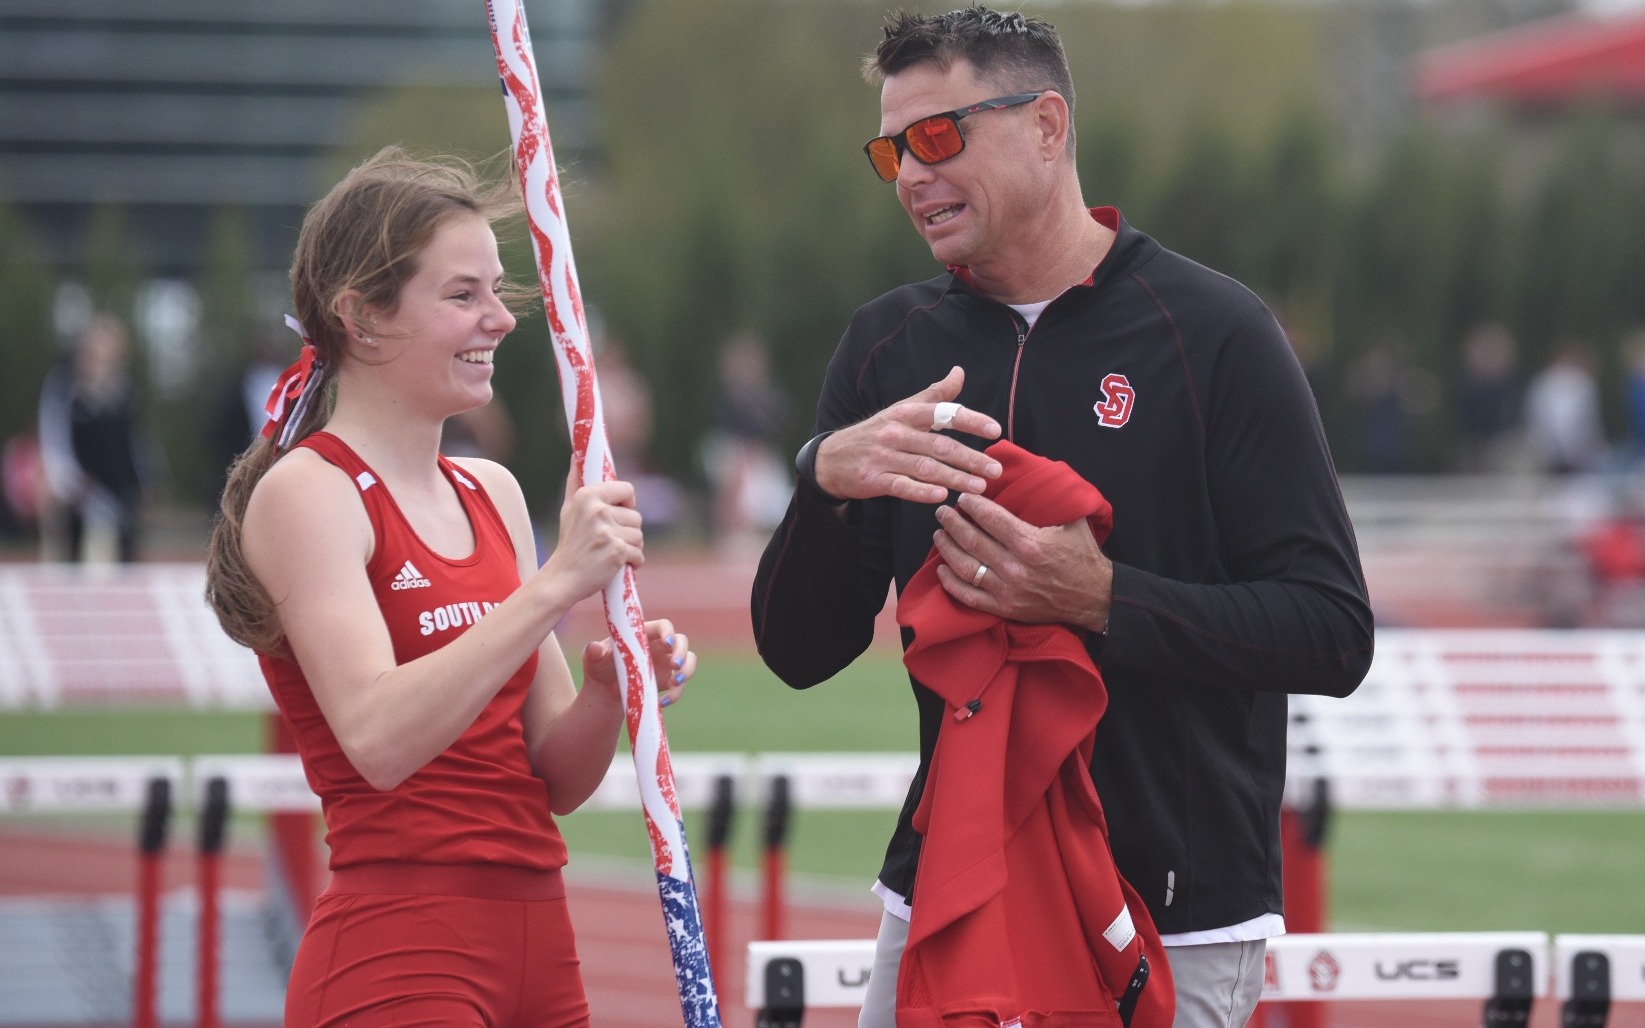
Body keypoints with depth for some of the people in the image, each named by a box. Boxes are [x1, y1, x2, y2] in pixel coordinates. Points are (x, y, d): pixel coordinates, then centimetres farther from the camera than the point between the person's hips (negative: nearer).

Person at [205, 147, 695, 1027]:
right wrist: (555, 584, -23)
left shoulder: (491, 493, 14)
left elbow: (554, 781, 14)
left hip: (535, 950, 7)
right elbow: (378, 739, -22)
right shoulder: (306, 492, -7)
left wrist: (606, 690, -5)